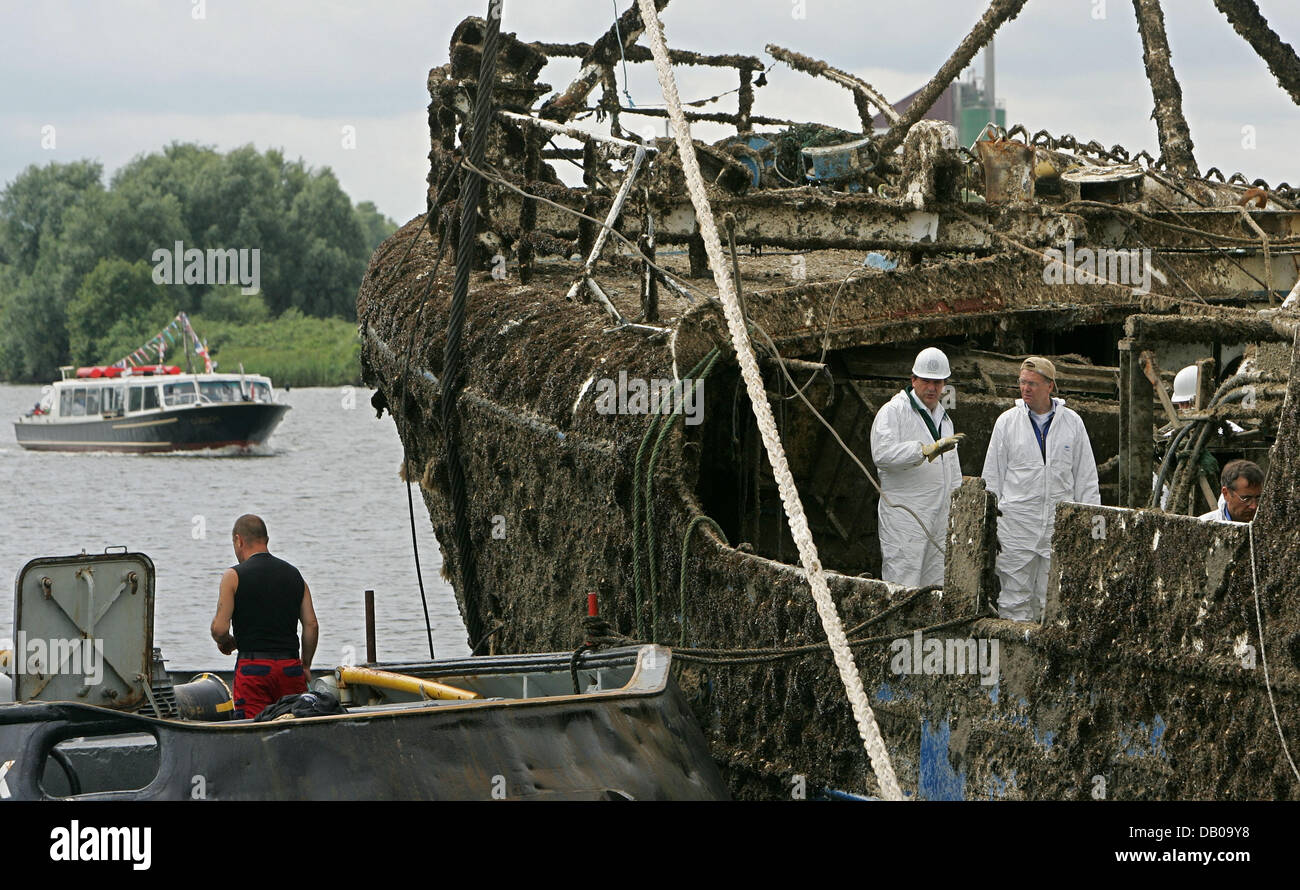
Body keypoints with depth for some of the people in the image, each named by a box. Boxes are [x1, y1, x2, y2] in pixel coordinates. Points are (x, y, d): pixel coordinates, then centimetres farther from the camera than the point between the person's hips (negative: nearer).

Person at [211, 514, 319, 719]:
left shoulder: (234, 576, -3)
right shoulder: (293, 574, 12)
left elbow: (220, 628, -8)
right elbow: (312, 625, 8)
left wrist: (223, 641, 14)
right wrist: (305, 665, 18)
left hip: (253, 666, -4)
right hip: (291, 667, 4)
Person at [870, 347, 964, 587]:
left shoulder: (943, 418, 22)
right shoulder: (894, 411, -4)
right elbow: (882, 453, -21)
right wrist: (928, 450, -28)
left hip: (938, 519, 7)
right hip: (903, 513, -7)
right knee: (902, 592, -11)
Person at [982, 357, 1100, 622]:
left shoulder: (1072, 422, 6)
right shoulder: (1007, 421, 3)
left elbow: (1086, 478, 10)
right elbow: (992, 476, 8)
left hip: (1059, 525, 1)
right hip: (1016, 524, -1)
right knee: (1015, 599, -2)